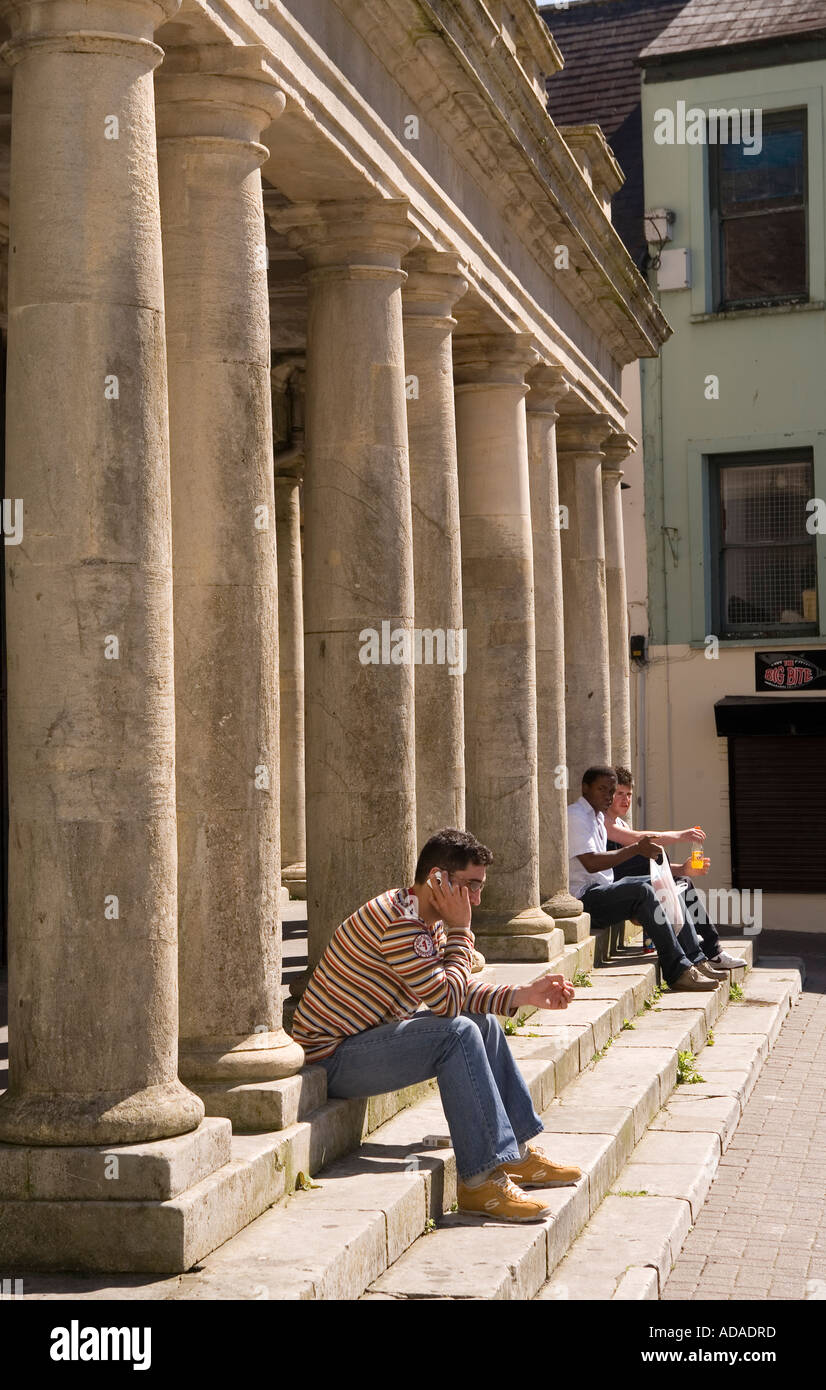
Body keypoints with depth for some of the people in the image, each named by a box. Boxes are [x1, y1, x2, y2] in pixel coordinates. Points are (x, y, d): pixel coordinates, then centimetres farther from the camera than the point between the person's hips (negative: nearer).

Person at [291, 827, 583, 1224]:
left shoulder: (429, 921, 8)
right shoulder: (399, 920, -24)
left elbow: (461, 990, 12)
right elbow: (446, 1000, -25)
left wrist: (524, 995, -1)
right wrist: (460, 930, -17)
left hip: (367, 1037, 11)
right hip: (333, 1057, -11)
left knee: (484, 1022, 10)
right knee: (458, 1034, -25)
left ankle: (516, 1154, 15)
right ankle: (480, 1180, -22)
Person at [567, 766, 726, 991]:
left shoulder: (597, 817, 20)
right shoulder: (576, 816, -11)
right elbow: (590, 863, -23)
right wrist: (635, 849, -23)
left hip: (602, 890, 10)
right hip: (583, 899, -10)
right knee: (642, 890, -30)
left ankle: (694, 960, -5)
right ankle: (677, 971, -32)